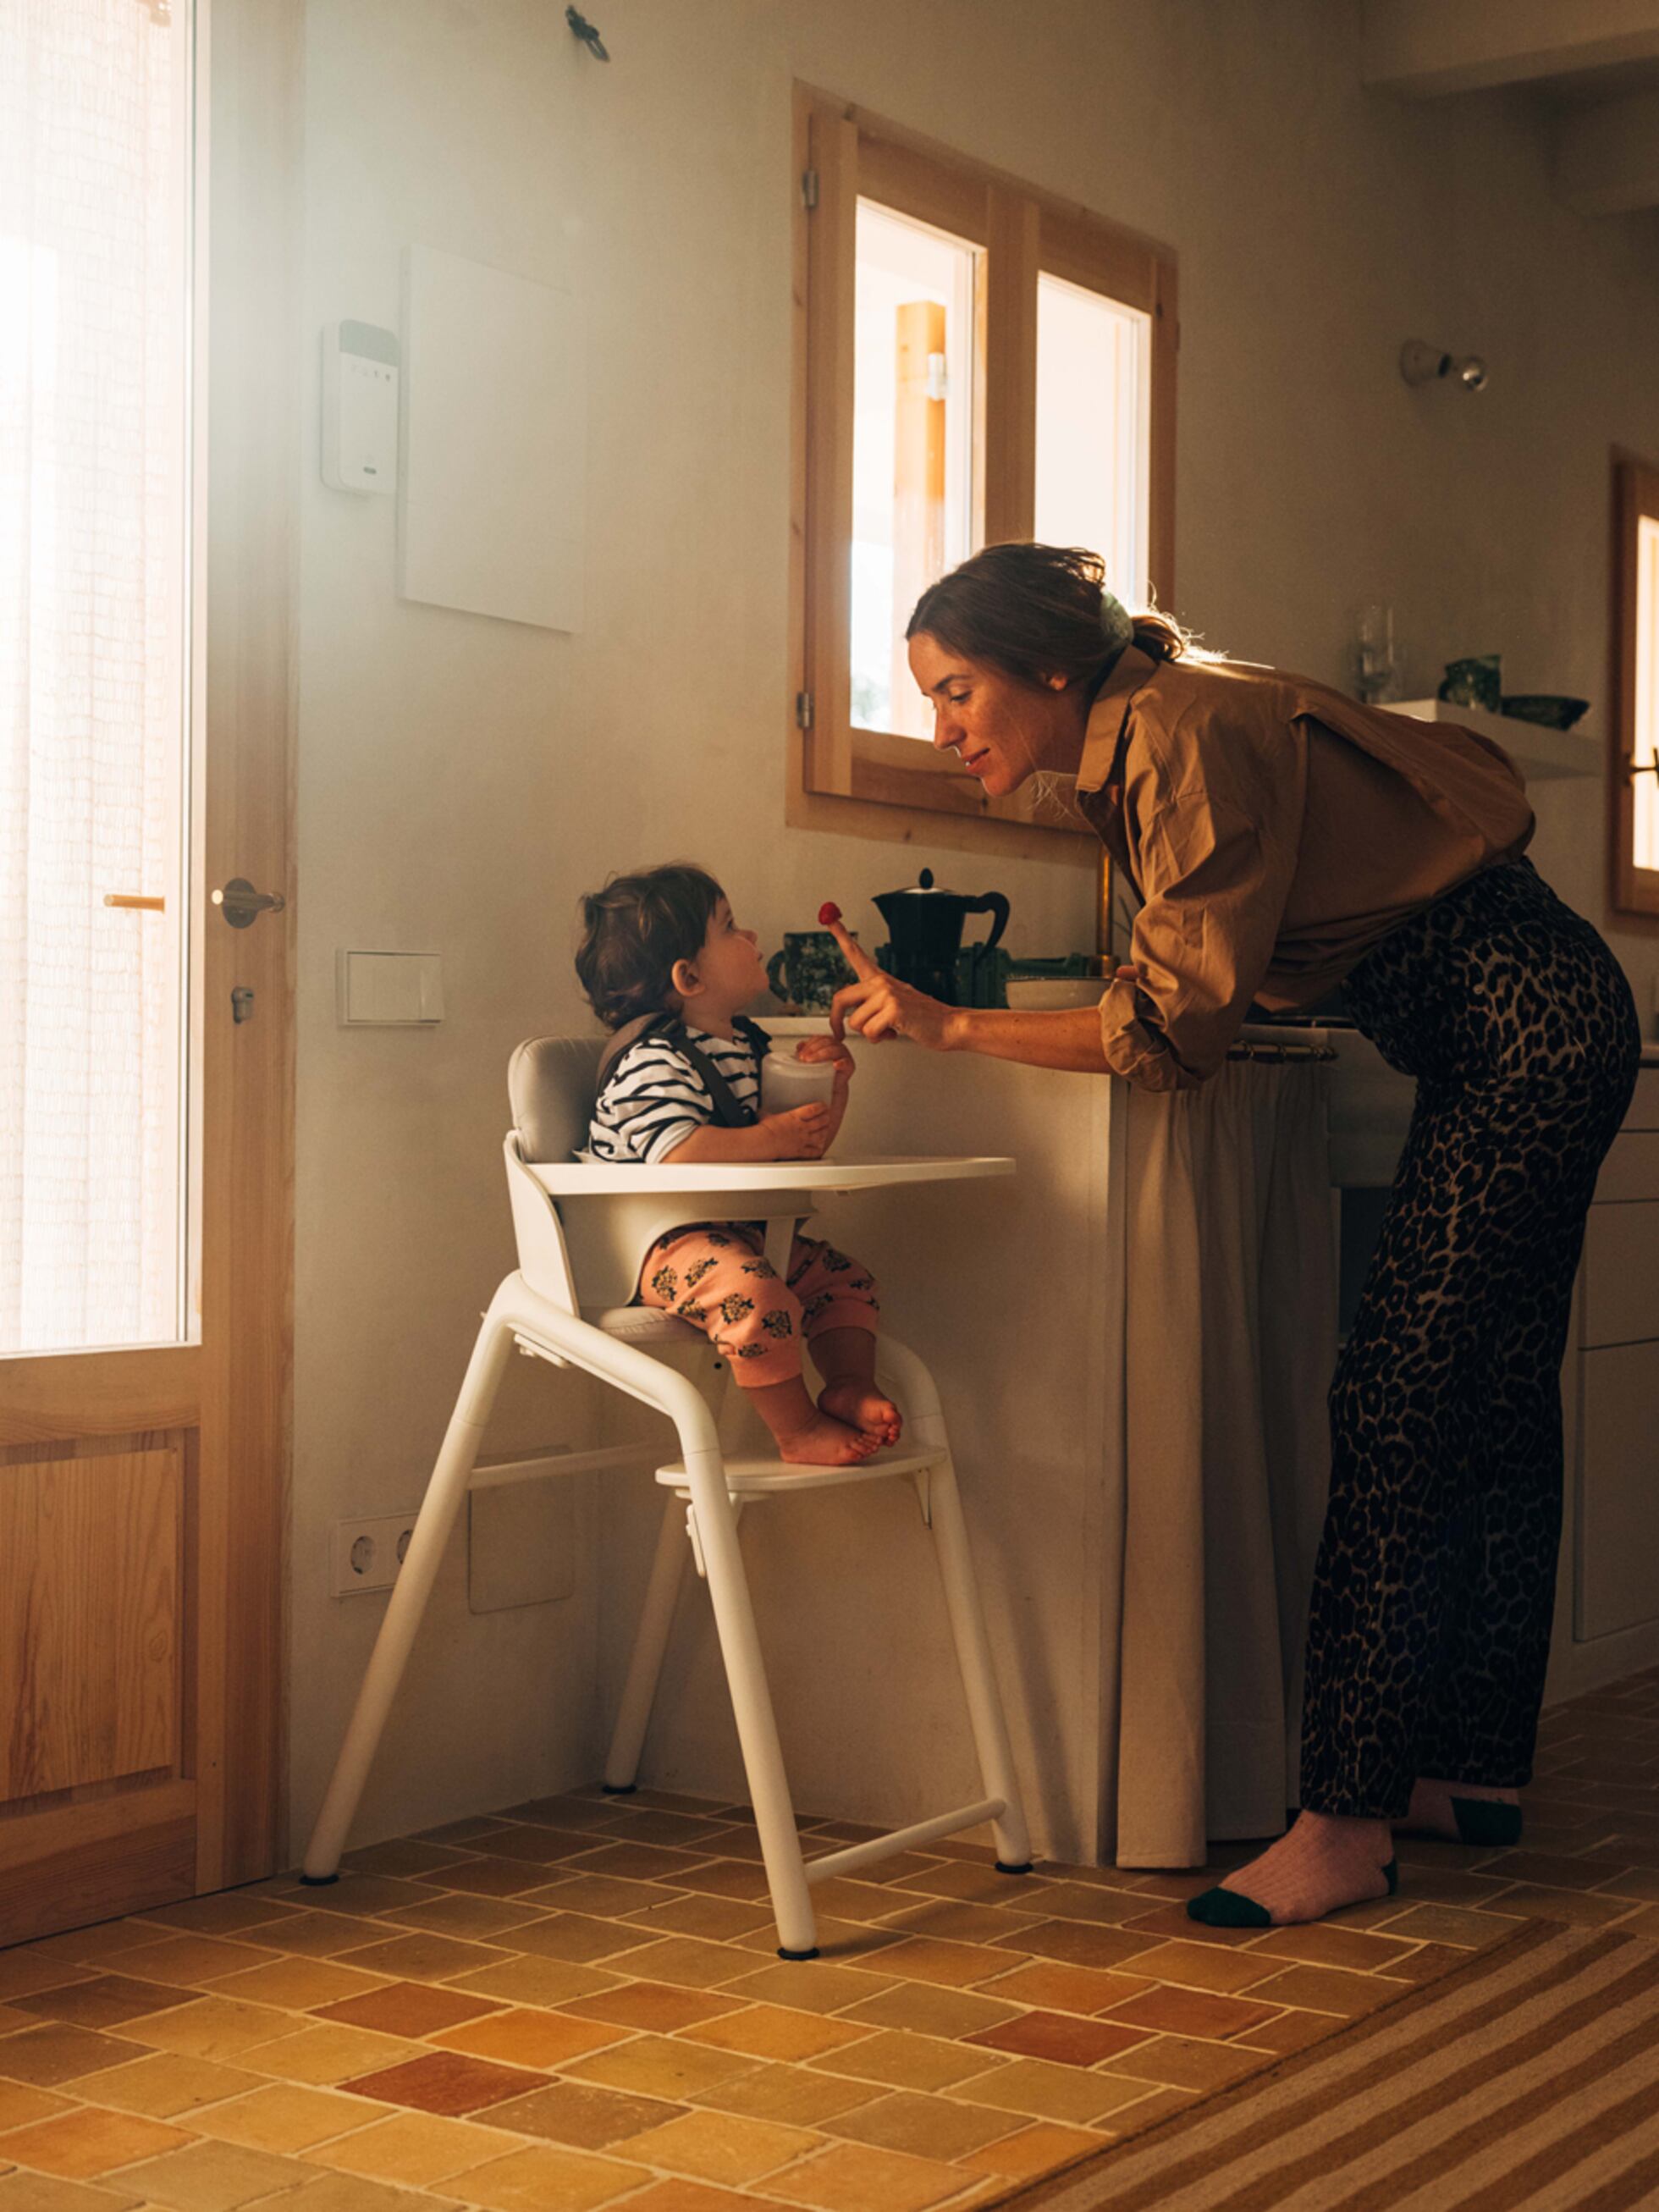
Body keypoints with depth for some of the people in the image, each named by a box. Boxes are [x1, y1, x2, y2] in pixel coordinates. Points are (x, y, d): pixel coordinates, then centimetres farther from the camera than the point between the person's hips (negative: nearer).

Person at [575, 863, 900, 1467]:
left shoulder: (746, 1045, 13)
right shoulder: (653, 1059, -16)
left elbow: (803, 1143, 20)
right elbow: (677, 1152, -32)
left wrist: (830, 1088, 3)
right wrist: (770, 1138, -25)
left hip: (739, 1230, 10)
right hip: (660, 1241, -10)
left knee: (842, 1277, 4)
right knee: (754, 1296, -31)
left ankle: (849, 1384, 4)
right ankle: (798, 1431, -21)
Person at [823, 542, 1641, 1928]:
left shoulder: (1191, 737, -20)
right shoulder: (1135, 752, 10)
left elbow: (1177, 1028, -22)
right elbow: (1193, 984, 10)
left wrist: (953, 1028, -18)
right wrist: (965, 988, 4)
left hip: (1530, 1025, -10)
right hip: (1506, 1035, 10)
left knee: (1399, 1411, -12)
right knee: (1489, 1408, 12)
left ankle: (1351, 1821, -9)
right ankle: (1481, 1770, 21)